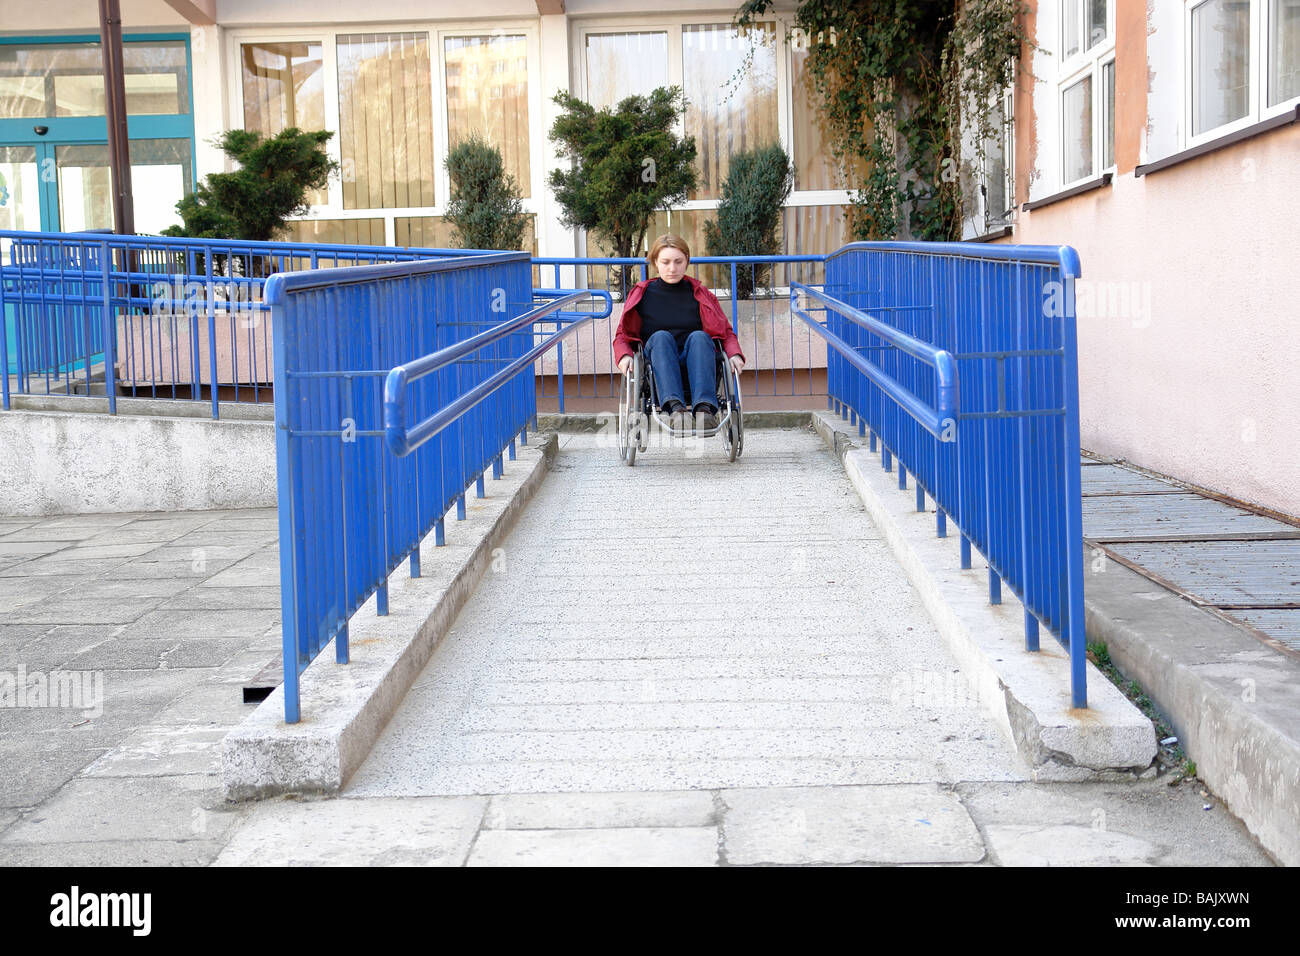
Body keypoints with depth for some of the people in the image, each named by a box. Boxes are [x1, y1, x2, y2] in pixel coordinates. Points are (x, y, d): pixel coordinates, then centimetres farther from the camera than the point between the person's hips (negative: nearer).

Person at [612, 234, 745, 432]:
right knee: (661, 337, -30)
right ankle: (675, 408, -53)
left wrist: (735, 354, -5)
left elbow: (726, 332, 16)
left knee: (698, 337, -29)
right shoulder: (641, 295, 15)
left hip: (694, 370, 0)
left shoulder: (700, 294, 17)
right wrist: (624, 356, -8)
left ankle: (704, 408, -50)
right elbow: (622, 336, 15)